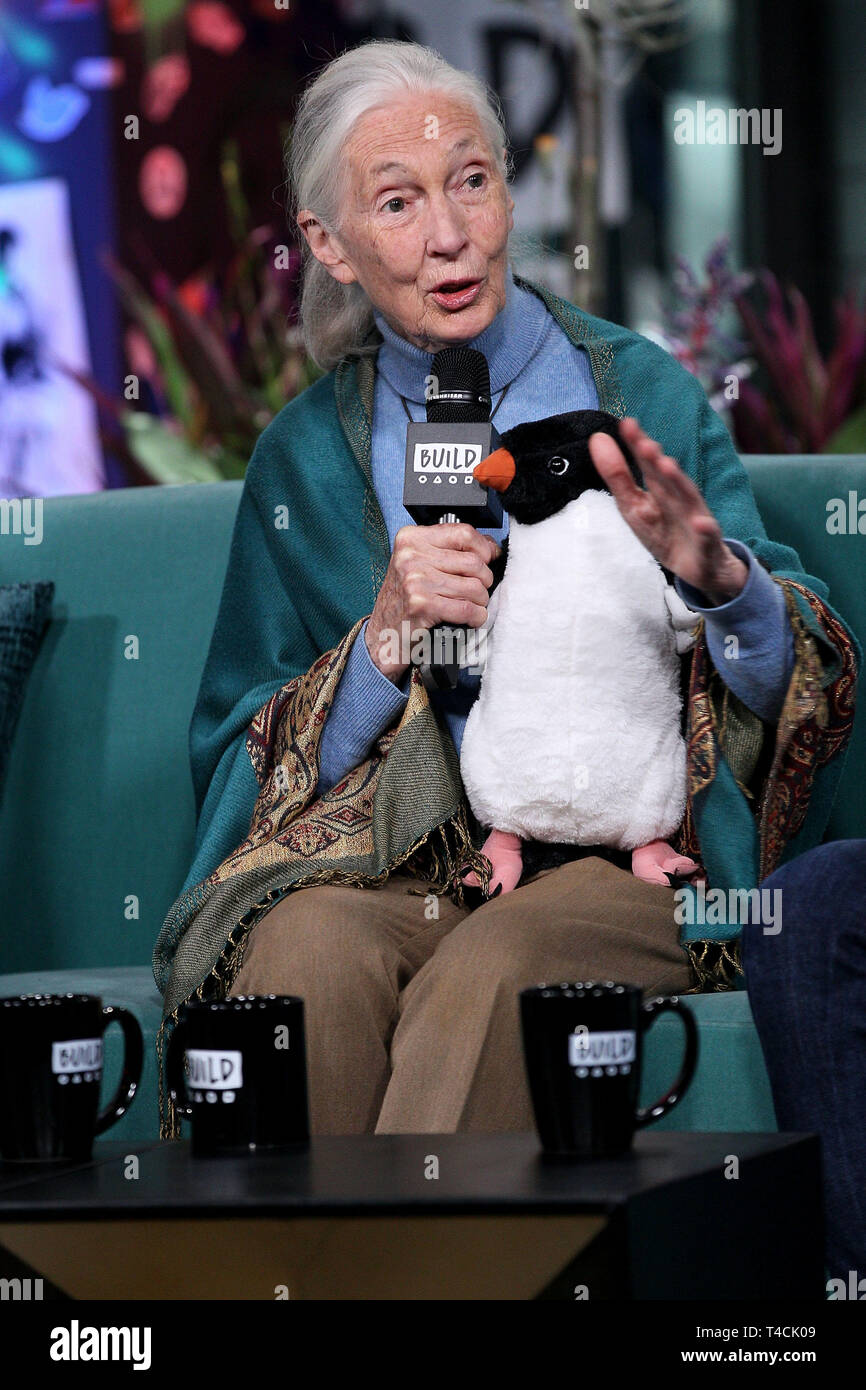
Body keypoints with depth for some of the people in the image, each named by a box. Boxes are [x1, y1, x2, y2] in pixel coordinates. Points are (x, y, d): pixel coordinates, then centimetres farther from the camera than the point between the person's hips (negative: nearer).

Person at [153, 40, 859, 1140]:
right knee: (308, 953, -33)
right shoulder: (304, 455, 13)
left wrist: (716, 574, -18)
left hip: (621, 851, -1)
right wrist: (385, 641, -7)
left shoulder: (637, 389, 9)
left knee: (487, 969, -35)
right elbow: (246, 762, 11)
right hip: (379, 857, 1)